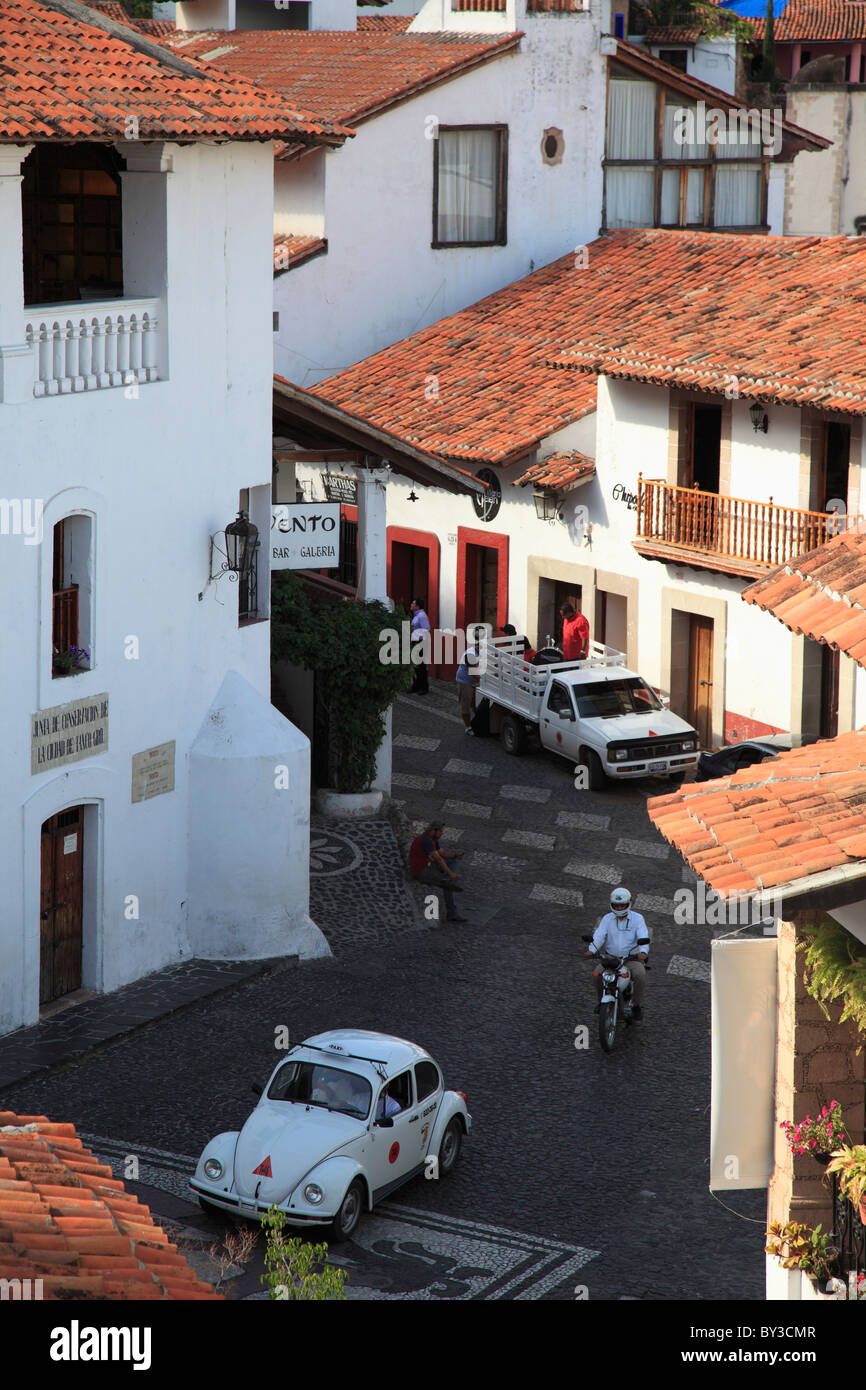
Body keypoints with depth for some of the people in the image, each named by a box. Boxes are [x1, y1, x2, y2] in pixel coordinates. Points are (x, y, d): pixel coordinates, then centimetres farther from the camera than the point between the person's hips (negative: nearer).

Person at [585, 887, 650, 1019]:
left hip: (632, 958, -2)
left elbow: (643, 937, -16)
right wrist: (591, 949, -29)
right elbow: (599, 935, -10)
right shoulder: (607, 918, 5)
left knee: (640, 975, -32)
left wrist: (643, 951, -37)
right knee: (597, 975, -23)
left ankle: (638, 1005, -13)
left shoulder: (637, 918, -2)